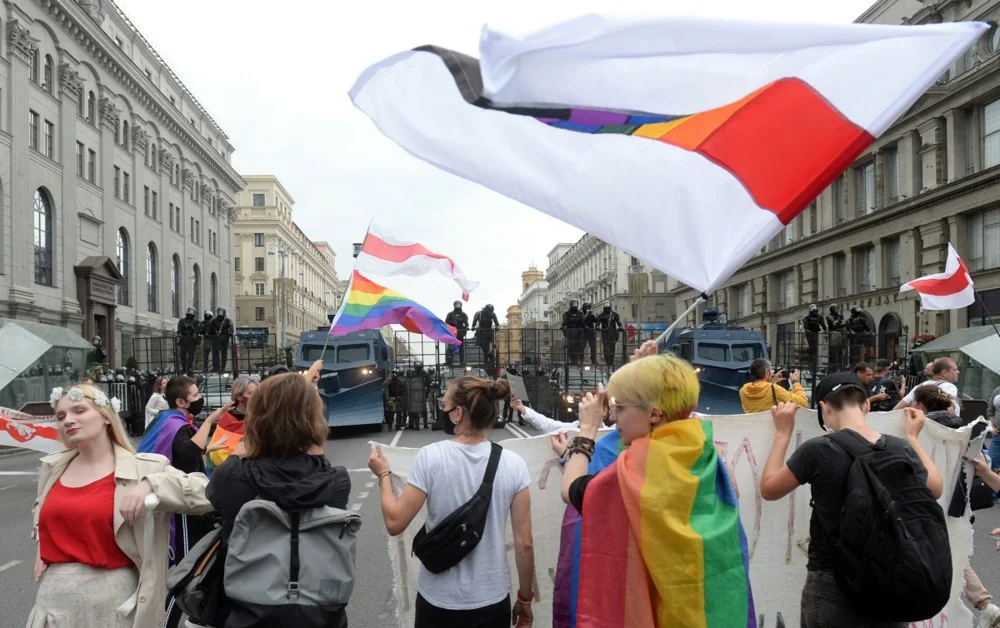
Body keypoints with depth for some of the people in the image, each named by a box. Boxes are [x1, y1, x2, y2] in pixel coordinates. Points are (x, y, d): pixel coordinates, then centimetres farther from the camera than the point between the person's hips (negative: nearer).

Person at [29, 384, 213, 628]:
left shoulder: (142, 469, -10)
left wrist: (151, 484, -27)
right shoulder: (52, 468, 6)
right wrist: (41, 545, 12)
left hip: (114, 599, -4)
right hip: (54, 597, 4)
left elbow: (206, 492, -18)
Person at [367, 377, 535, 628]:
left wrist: (383, 475, 6)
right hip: (493, 602, 1)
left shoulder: (431, 457, -15)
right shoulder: (513, 463, -10)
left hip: (439, 602, -1)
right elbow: (524, 544, -6)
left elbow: (395, 523, -10)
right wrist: (525, 598, 8)